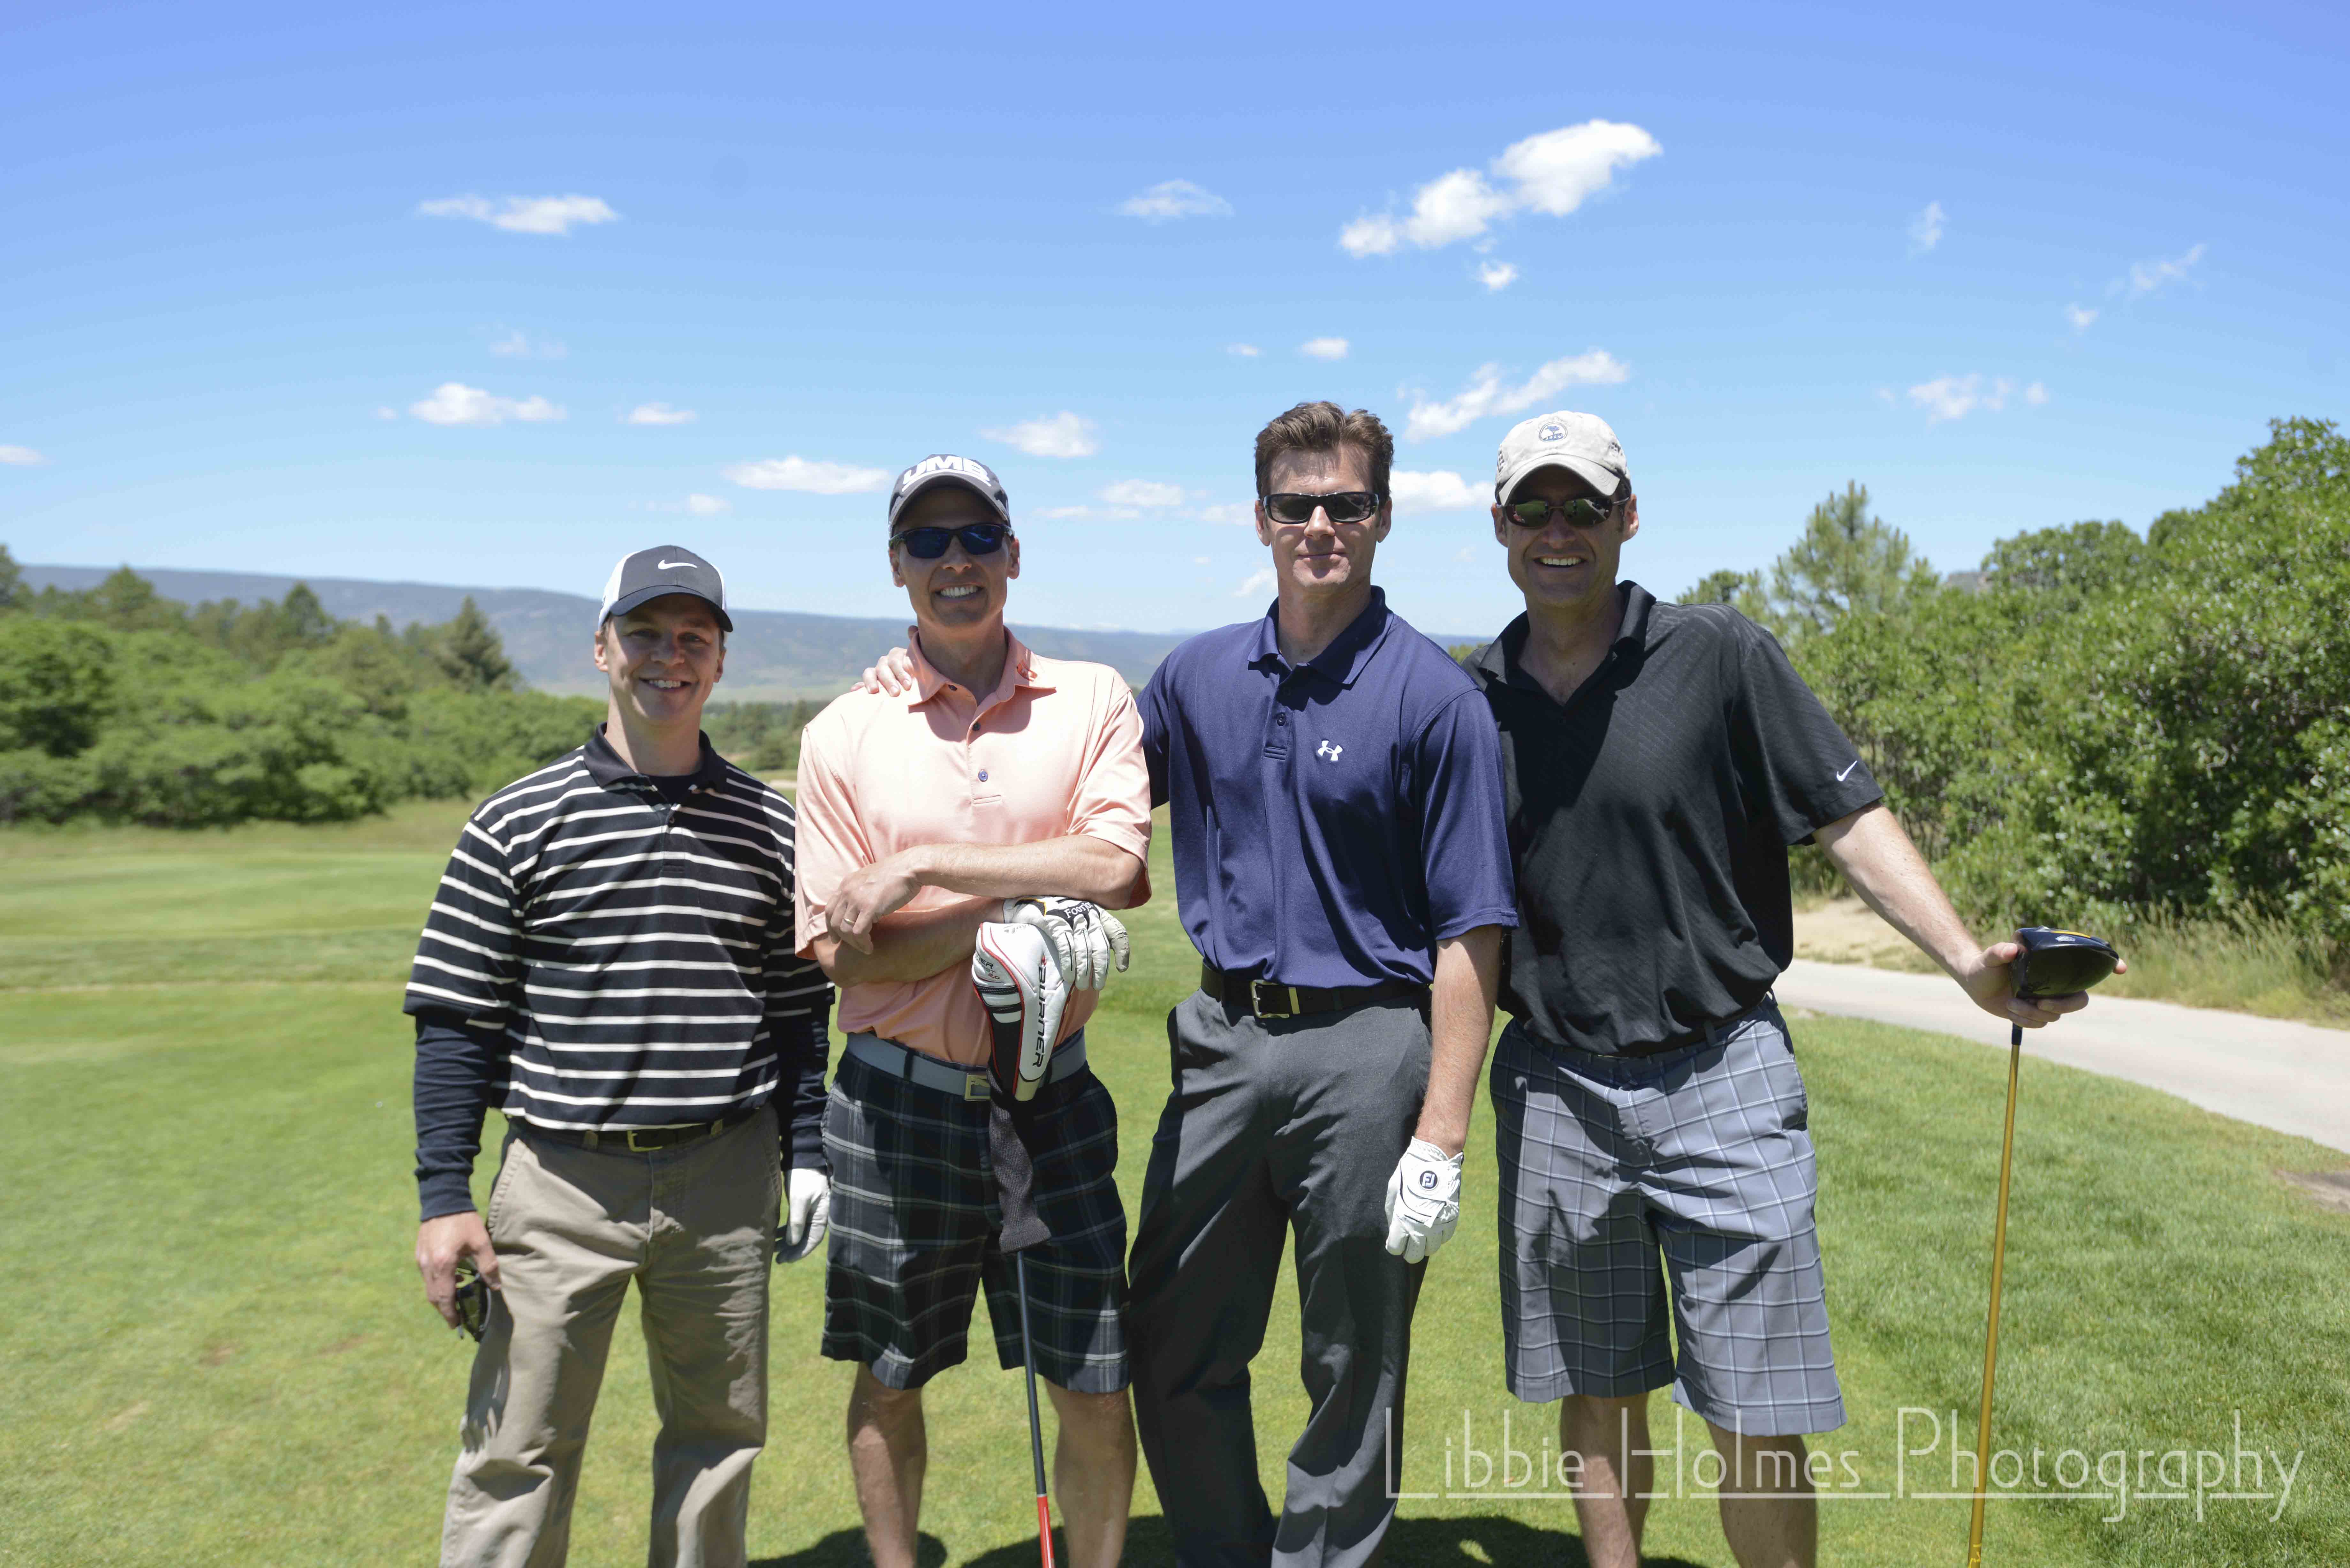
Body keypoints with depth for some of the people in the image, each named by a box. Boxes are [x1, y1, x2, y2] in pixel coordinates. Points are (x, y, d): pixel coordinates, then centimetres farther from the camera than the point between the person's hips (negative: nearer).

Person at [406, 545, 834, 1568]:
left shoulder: (769, 827, 5)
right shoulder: (518, 823, -1)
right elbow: (456, 1023, -1)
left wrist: (808, 1157, 7)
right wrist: (445, 1196, -5)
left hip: (725, 1178, 2)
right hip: (562, 1178, -2)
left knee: (720, 1435, 14)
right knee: (517, 1453, 5)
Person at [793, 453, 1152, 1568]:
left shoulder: (1092, 701, 1)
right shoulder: (843, 732, 0)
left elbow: (1117, 869, -15)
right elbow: (841, 952, -5)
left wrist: (924, 869, -16)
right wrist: (1016, 906, -16)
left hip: (1053, 1096, 0)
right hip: (899, 1102, 0)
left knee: (1097, 1389, 8)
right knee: (889, 1381, 16)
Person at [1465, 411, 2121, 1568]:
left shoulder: (1720, 655, -4)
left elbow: (1849, 819, -6)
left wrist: (1966, 961, -19)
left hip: (1721, 1079, -2)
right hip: (1553, 1088, 3)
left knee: (1759, 1417, 1)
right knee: (1596, 1396, 14)